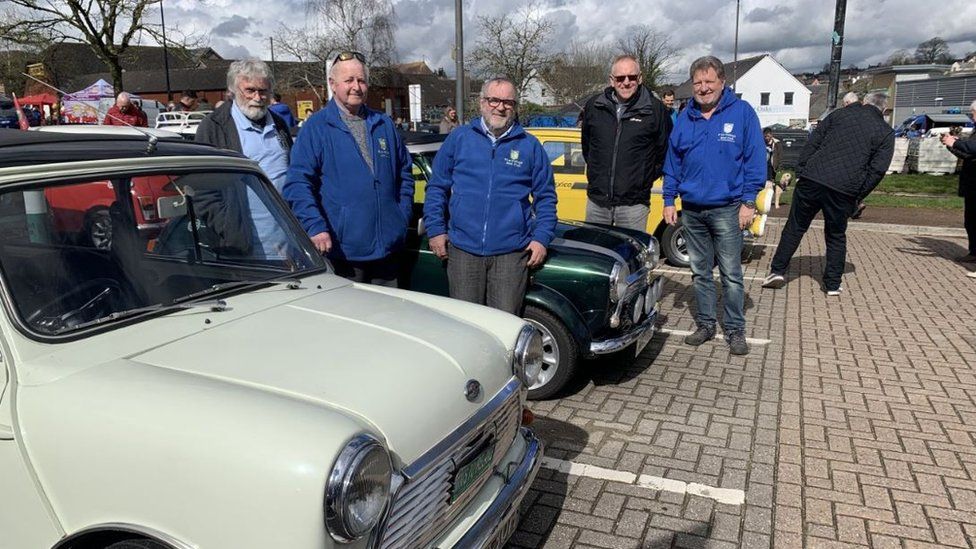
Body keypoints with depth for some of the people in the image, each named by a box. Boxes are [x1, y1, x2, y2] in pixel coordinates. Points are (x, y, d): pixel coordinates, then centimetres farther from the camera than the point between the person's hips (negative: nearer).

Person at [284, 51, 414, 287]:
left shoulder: (384, 124, 13)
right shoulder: (316, 128, -2)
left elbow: (404, 173, 19)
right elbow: (297, 183, -8)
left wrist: (403, 216, 8)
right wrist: (315, 227, -19)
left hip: (388, 247, 5)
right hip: (341, 250, -4)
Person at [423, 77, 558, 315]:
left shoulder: (530, 146, 8)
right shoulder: (458, 139, 7)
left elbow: (545, 197, 10)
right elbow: (437, 188, 11)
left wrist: (541, 238, 0)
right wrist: (435, 230, 4)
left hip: (511, 252, 0)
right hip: (463, 250, 1)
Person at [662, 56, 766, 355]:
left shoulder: (742, 112, -4)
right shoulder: (685, 118, 8)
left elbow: (755, 159, -5)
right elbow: (672, 161, 12)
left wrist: (748, 201, -10)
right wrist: (669, 200, 7)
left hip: (726, 209, -4)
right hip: (691, 210, 4)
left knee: (731, 274, 1)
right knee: (700, 272, 12)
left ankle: (735, 330, 13)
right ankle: (705, 324, 24)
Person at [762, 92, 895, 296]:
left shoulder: (839, 114, 13)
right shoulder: (886, 133, 9)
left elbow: (812, 143, 6)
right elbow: (878, 170, 0)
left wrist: (800, 171, 8)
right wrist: (857, 197, 5)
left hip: (812, 179, 1)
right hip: (843, 191, 0)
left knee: (795, 227, 11)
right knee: (836, 237, 14)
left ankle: (777, 270, 8)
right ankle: (833, 284, 17)